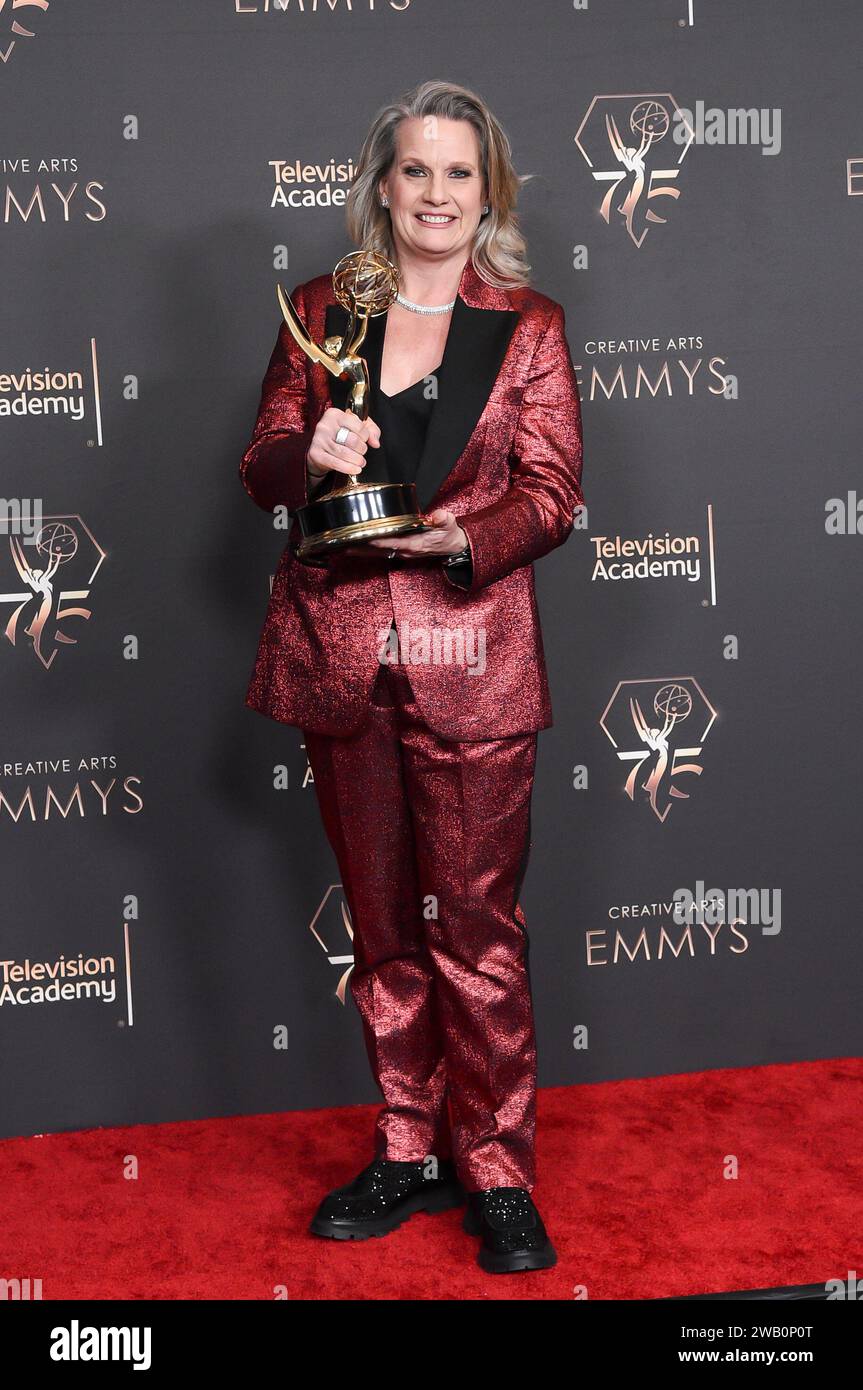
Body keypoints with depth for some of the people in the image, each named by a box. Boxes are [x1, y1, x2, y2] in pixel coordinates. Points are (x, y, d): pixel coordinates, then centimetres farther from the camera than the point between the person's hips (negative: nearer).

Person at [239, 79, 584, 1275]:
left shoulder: (529, 325, 5)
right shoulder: (319, 313, 11)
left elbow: (552, 494, -1)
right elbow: (263, 465, 9)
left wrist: (459, 541, -20)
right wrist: (310, 459, -15)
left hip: (470, 660, -3)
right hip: (341, 658, 3)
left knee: (478, 922, 1)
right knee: (382, 921, 12)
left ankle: (498, 1172, 16)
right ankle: (411, 1154, 26)